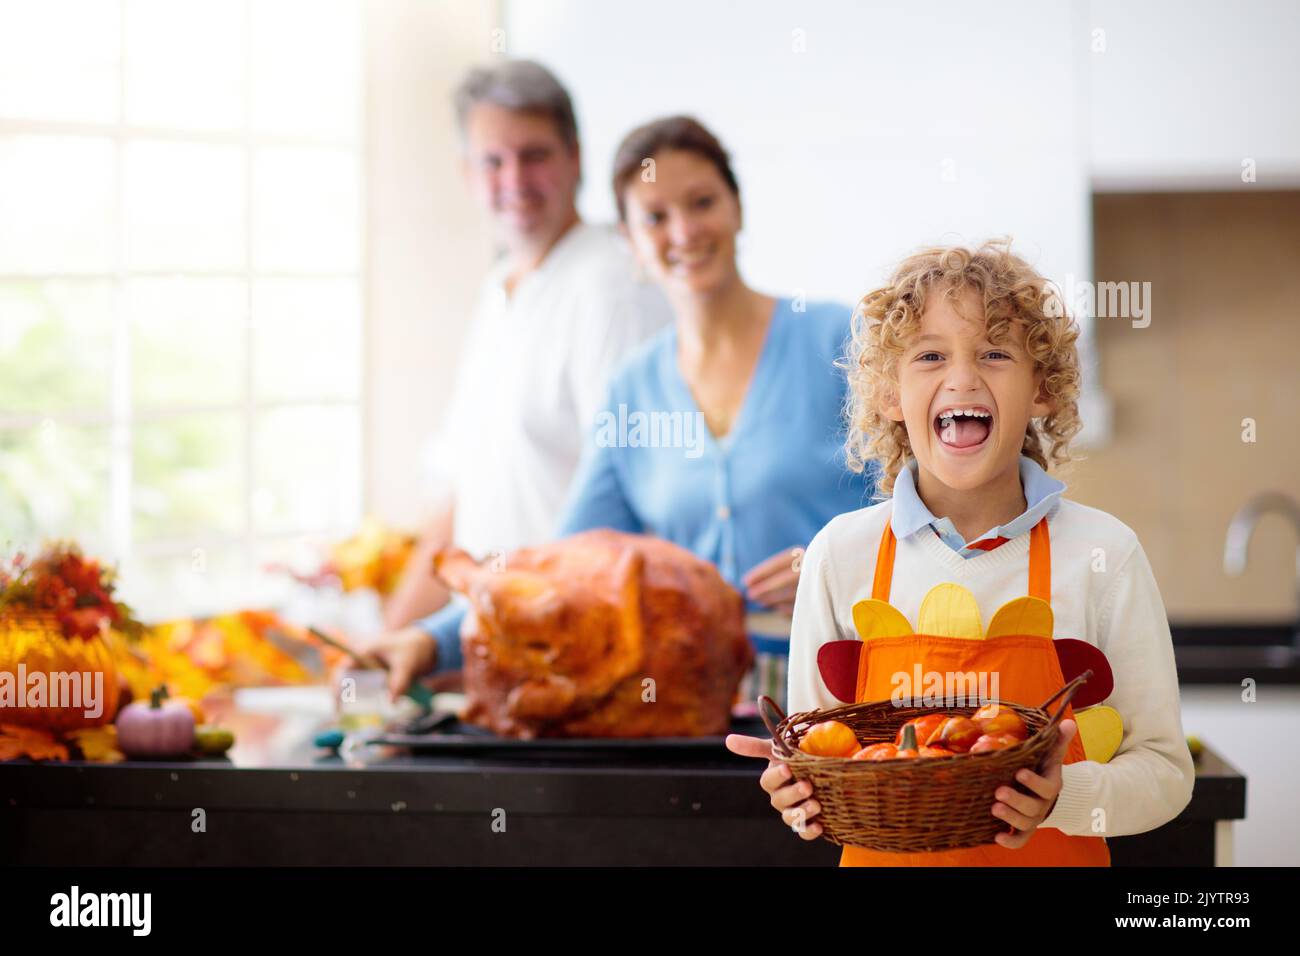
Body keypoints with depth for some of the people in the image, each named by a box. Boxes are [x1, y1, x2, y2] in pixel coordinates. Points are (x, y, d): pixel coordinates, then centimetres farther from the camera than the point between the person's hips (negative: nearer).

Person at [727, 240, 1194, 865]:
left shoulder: (1102, 553, -9)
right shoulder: (841, 553, -6)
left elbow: (1164, 771, -8)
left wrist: (1065, 797, -26)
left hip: (1052, 856, -1)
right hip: (882, 855, 1)